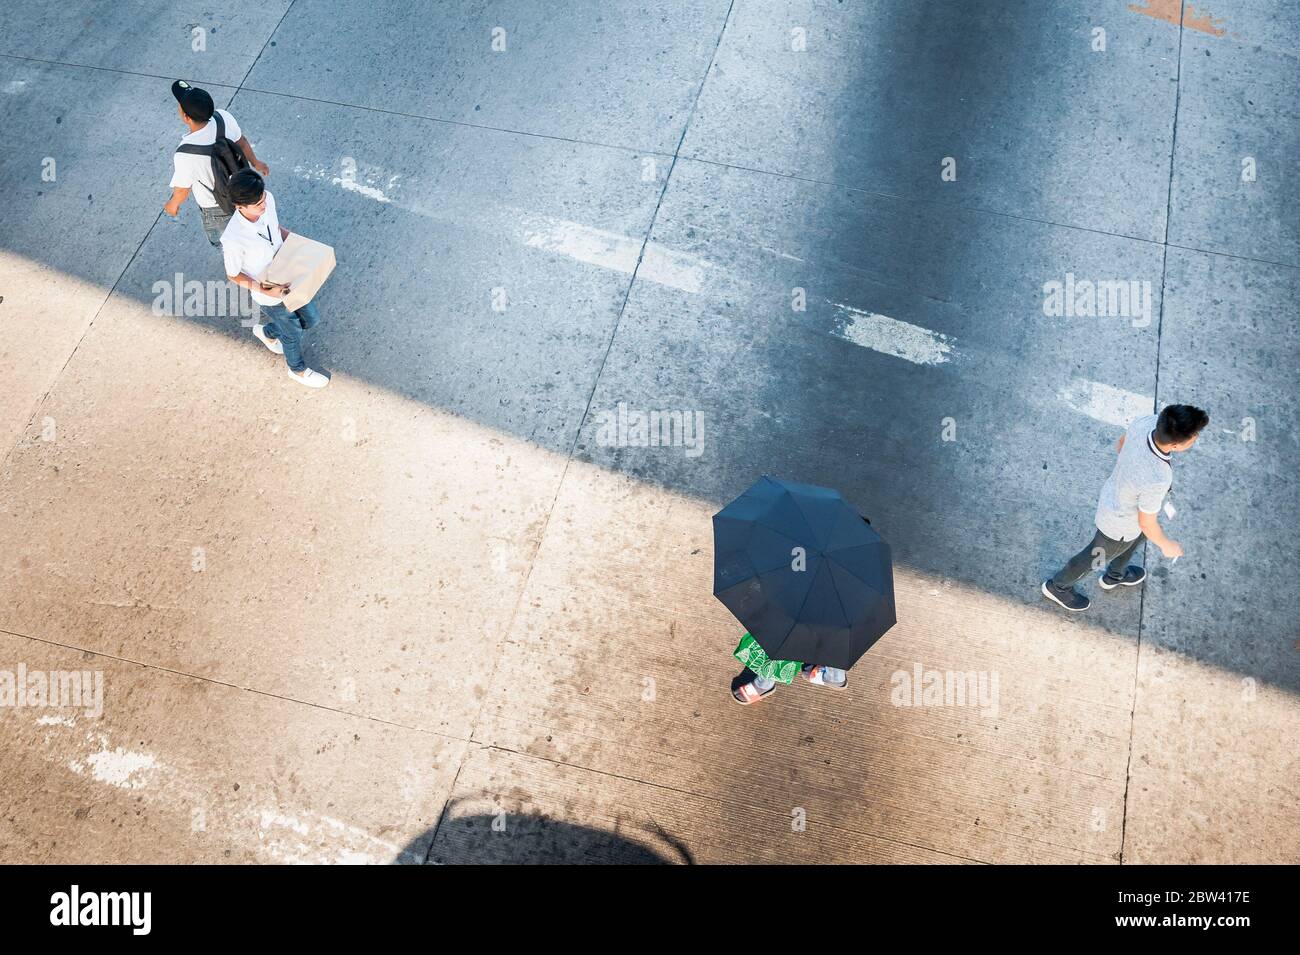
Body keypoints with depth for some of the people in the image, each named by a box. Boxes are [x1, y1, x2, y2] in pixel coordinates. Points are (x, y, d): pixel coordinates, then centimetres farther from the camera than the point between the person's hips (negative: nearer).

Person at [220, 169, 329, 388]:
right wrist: (266, 291, -30)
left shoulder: (267, 199, -22)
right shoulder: (233, 239, -37)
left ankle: (267, 332, 52)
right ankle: (298, 370, 51)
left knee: (311, 319, 23)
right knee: (294, 333, 18)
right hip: (270, 294, -6)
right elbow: (233, 275, -19)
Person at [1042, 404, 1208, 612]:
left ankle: (1115, 575, 64)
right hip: (1120, 523, -7)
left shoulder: (1147, 421, -29)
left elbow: (1122, 443, -4)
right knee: (1097, 556, 24)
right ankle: (1058, 586, 52)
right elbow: (1147, 523, -25)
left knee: (1139, 536, 36)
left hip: (1114, 492, 7)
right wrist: (1166, 545, -5)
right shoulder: (1155, 480, -45)